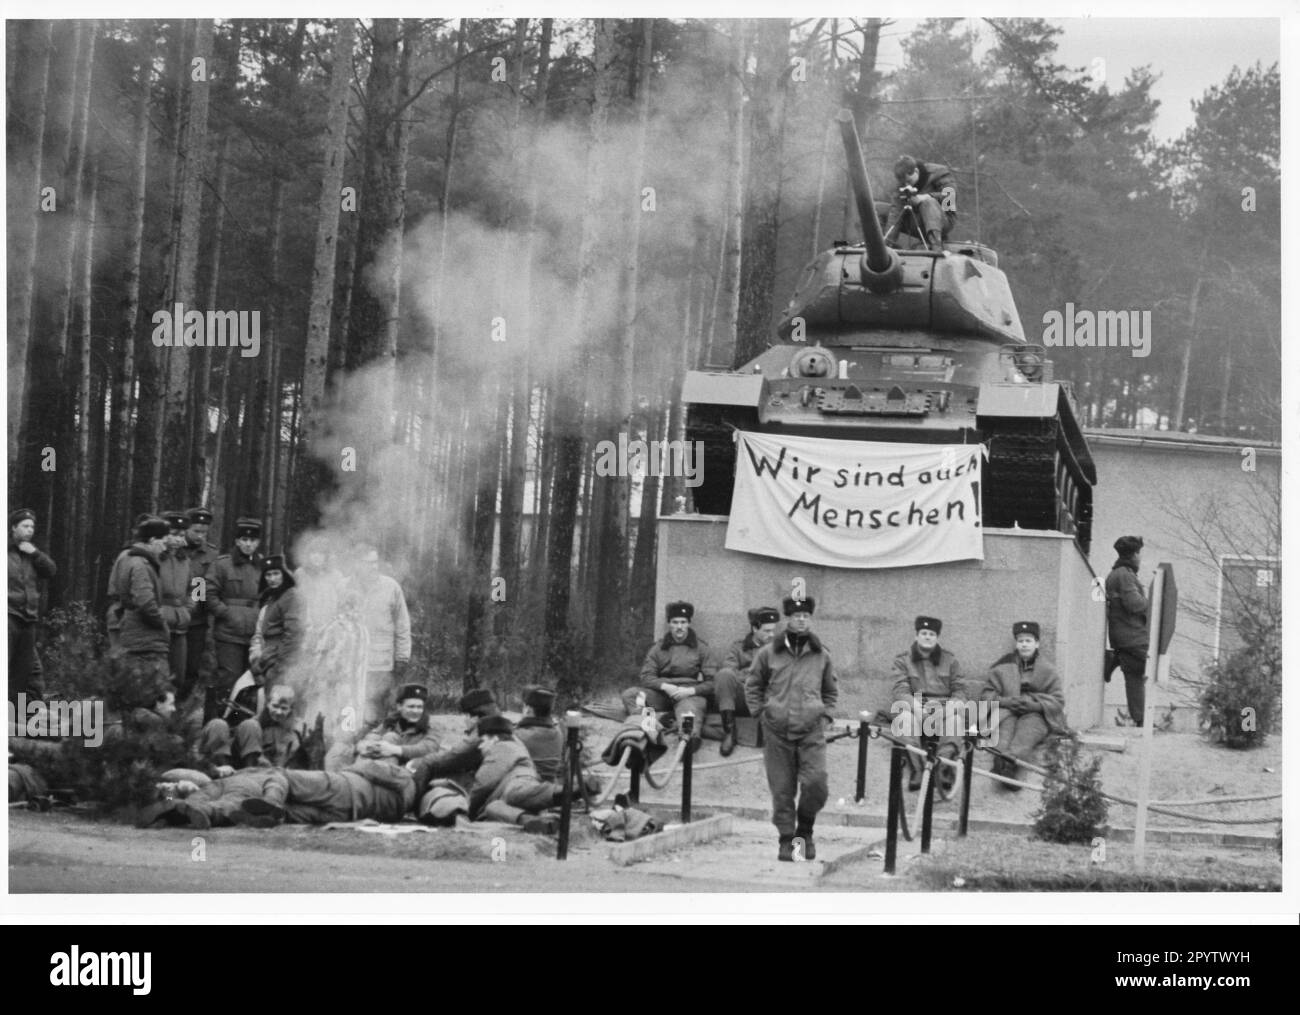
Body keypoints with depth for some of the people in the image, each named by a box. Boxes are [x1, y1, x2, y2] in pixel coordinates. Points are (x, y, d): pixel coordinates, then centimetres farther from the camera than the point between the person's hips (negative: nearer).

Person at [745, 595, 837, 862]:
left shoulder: (821, 655, 9)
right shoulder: (769, 653, 5)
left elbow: (831, 690, 21)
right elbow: (753, 685, 16)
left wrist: (826, 716, 9)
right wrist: (760, 712, 5)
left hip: (812, 730, 0)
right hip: (777, 731, 0)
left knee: (816, 783, -14)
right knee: (782, 789, 0)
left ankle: (805, 829, 10)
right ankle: (786, 839, 12)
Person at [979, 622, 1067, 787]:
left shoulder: (1047, 670, 16)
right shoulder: (1003, 667, 18)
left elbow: (1058, 701, 6)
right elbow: (986, 695, 13)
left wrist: (1032, 703, -12)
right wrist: (1006, 701, -9)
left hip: (1035, 714, -2)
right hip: (1007, 712, 2)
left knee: (1029, 725, -37)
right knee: (1006, 721, -35)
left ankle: (1009, 762, -67)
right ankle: (1000, 758, -65)